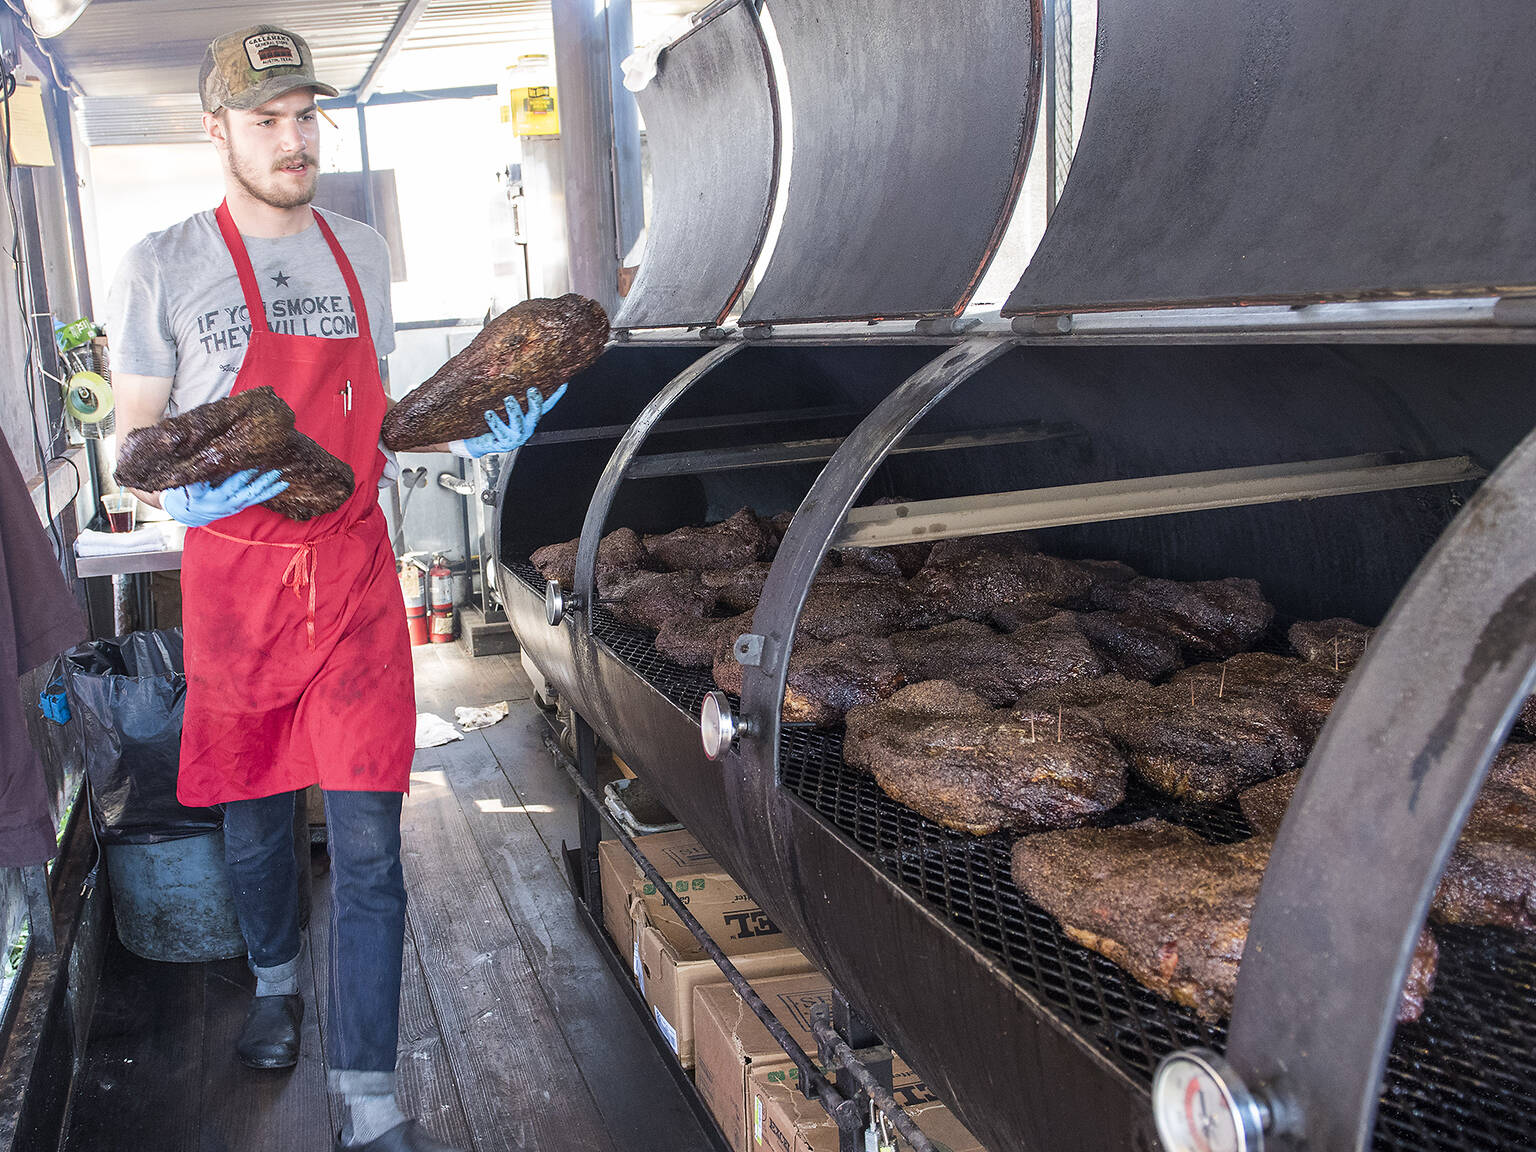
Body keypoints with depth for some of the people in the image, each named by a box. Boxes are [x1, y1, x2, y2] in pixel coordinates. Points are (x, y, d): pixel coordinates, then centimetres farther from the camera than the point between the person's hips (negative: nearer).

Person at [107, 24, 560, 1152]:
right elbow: (139, 443, -2)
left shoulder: (361, 252, 8)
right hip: (234, 575, -1)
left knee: (369, 841, -3)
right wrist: (186, 492, -24)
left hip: (354, 572, 2)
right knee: (255, 816, 16)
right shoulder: (164, 268, -4)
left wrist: (463, 438, -1)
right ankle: (277, 979, 46)